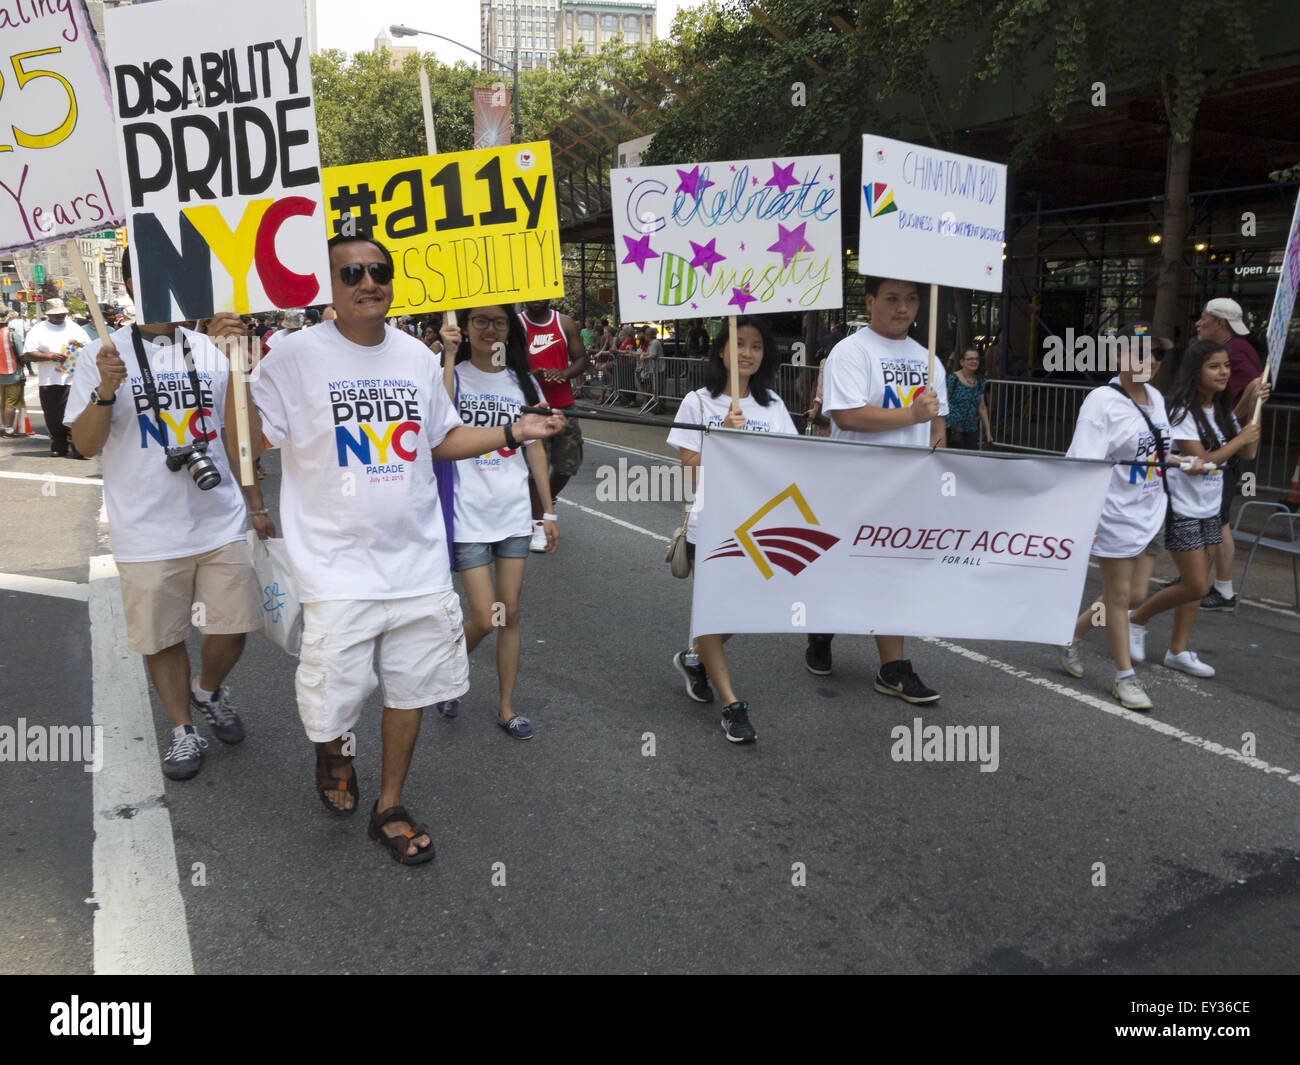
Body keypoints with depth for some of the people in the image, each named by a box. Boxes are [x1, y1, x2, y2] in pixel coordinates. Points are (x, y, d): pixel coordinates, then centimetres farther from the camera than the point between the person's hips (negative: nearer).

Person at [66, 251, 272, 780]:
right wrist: (105, 392, -22)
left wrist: (256, 504, 14)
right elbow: (85, 445, -4)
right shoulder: (103, 355, -3)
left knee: (233, 627, 6)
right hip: (149, 533, -2)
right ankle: (184, 730, 30)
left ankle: (209, 690, 37)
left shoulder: (211, 351, 6)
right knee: (162, 637, 9)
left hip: (222, 523, 2)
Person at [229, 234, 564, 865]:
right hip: (337, 566, -4)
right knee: (335, 695, 0)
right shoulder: (296, 355, -6)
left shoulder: (417, 357, 8)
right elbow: (250, 441, -7)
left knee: (411, 686, 13)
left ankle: (389, 807, 33)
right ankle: (333, 748, 39)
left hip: (418, 559, 5)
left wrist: (513, 433, 9)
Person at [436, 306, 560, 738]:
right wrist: (449, 355, -26)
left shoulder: (522, 383, 8)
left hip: (514, 512, 4)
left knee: (511, 613, 8)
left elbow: (535, 449, 12)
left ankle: (506, 708, 22)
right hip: (468, 514, -4)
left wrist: (548, 512, 10)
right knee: (484, 619, -4)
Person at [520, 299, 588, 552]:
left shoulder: (565, 323, 5)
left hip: (563, 405, 3)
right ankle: (539, 526, 6)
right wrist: (531, 374, -24)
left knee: (568, 464, 7)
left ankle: (548, 502, 36)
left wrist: (564, 374, -14)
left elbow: (581, 360, 7)